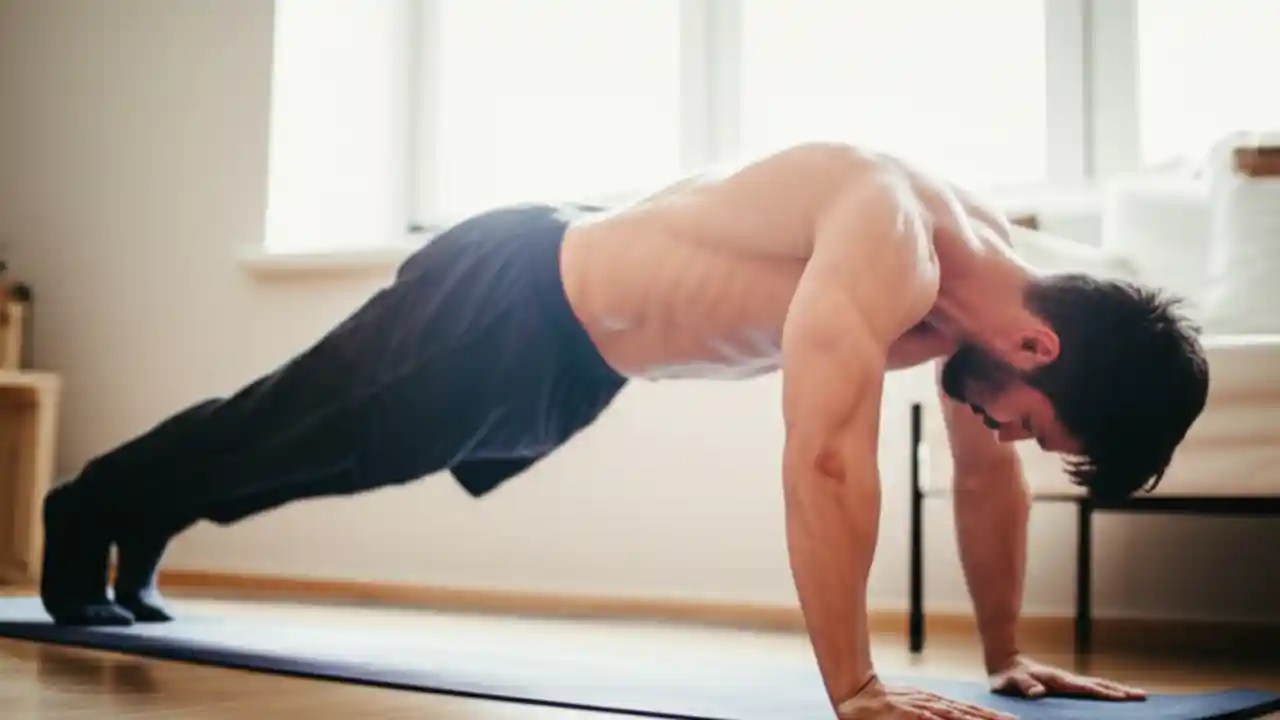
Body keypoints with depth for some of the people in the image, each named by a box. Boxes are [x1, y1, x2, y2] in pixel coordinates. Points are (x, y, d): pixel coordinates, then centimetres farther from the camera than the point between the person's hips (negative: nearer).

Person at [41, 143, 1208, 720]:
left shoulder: (990, 264, -8)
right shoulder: (891, 242, -37)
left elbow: (983, 475, 2)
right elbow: (826, 459, -44)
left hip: (576, 349, 9)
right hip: (508, 304, -8)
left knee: (324, 458, 28)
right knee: (282, 437, 15)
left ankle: (143, 542, 53)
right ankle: (89, 514, 43)